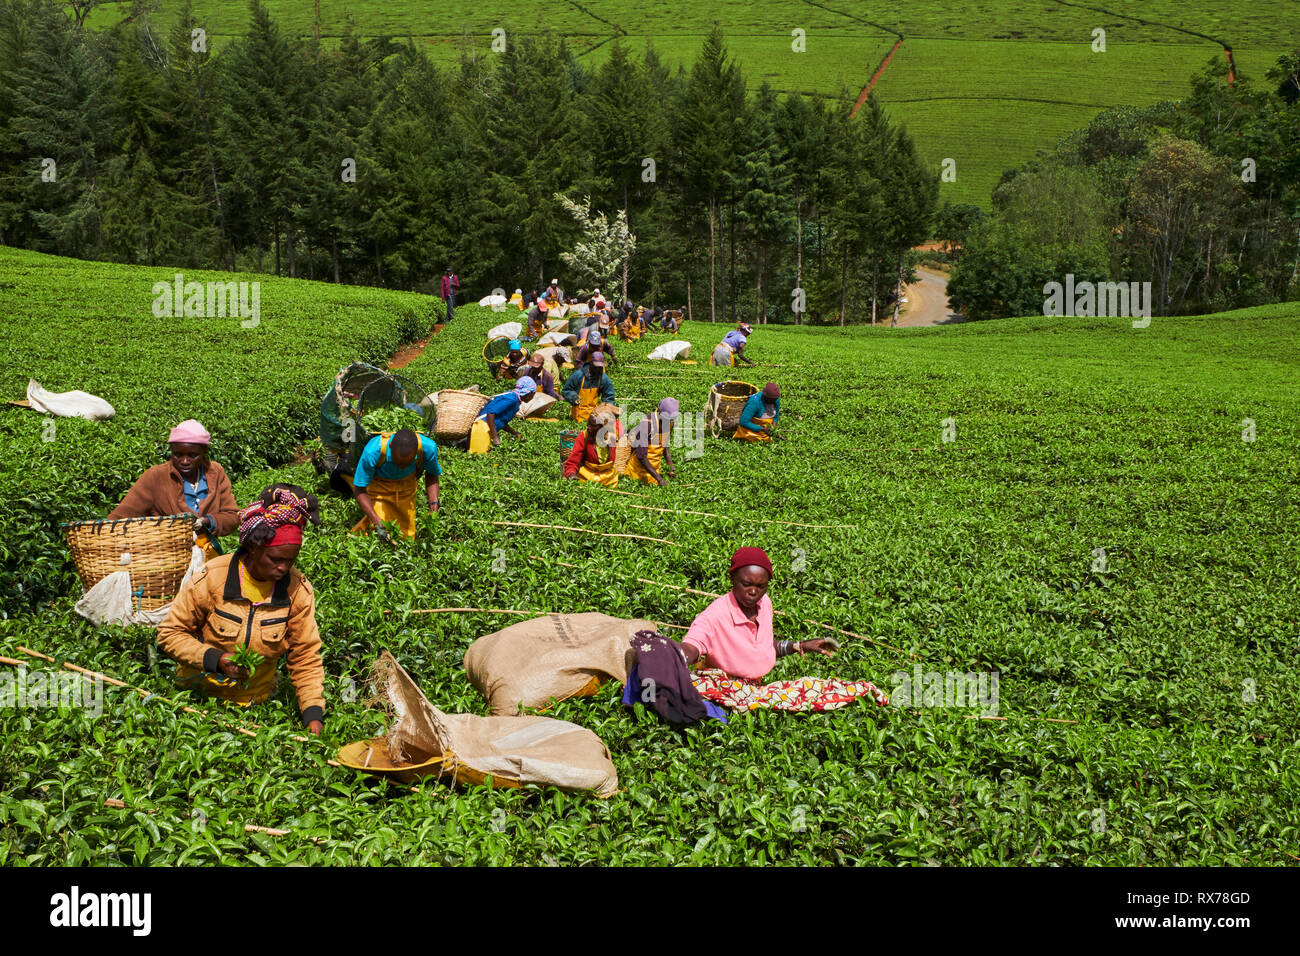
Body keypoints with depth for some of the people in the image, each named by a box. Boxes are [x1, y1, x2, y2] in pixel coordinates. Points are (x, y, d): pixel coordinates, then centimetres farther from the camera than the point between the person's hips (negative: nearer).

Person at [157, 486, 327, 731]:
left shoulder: (298, 590, -9)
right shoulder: (212, 578, -15)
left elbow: (306, 657, -3)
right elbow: (169, 633, -7)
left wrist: (314, 715, -15)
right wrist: (214, 659, -22)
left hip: (255, 702, 1)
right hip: (198, 693, -1)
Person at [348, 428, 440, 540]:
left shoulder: (428, 447, -32)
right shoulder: (372, 452, -38)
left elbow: (432, 475, -7)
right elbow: (360, 490, -24)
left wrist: (434, 504, -21)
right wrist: (377, 522, -35)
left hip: (407, 485, 2)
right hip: (378, 485, -2)